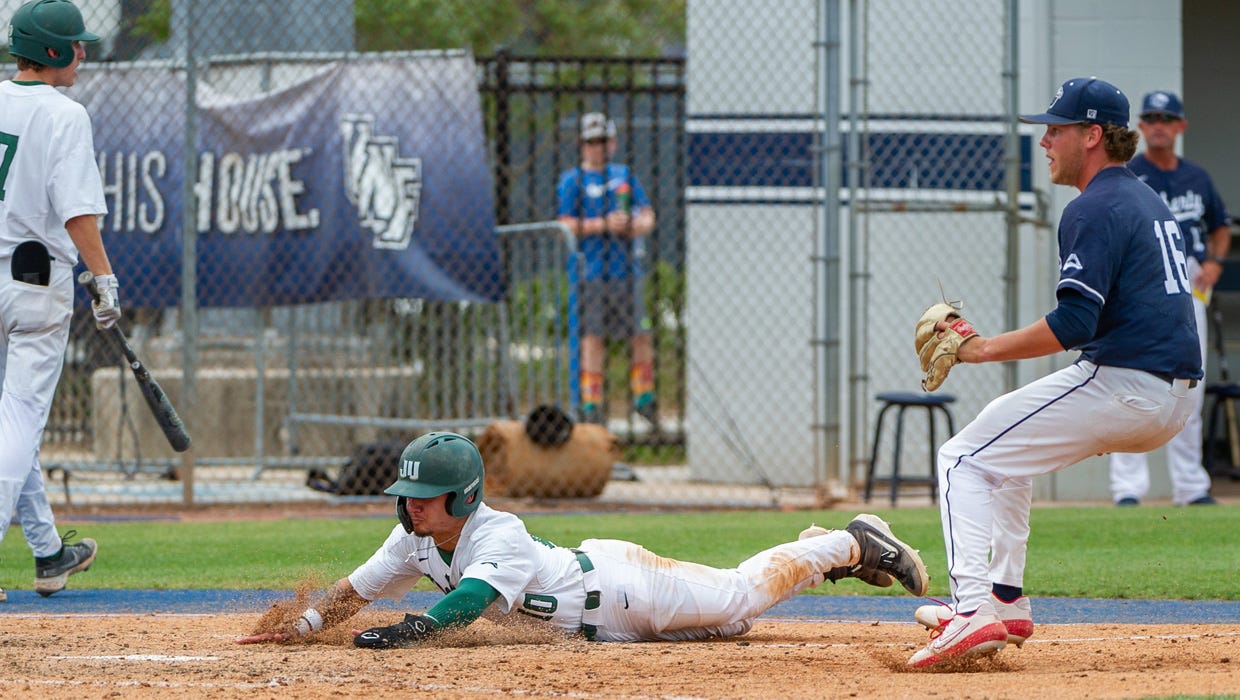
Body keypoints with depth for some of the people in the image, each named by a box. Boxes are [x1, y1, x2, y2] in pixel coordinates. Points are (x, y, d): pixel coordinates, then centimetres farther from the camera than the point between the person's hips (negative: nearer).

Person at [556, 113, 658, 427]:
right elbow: (565, 226, -6)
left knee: (641, 335, 4)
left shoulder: (625, 175, 16)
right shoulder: (572, 181, 2)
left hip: (627, 269, 4)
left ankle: (644, 399, 17)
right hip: (592, 270, -4)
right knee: (593, 336, -5)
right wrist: (603, 224, -15)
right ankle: (590, 403, -1)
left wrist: (636, 225, -7)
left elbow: (648, 217, 16)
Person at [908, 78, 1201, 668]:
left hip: (1120, 386, -10)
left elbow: (1074, 324, -20)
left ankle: (976, 608, -21)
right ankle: (1006, 605, 23)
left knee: (964, 459, -4)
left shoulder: (1095, 210, -11)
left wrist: (980, 349, -14)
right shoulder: (1150, 202, 20)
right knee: (1006, 447, 27)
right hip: (1176, 398, 10)